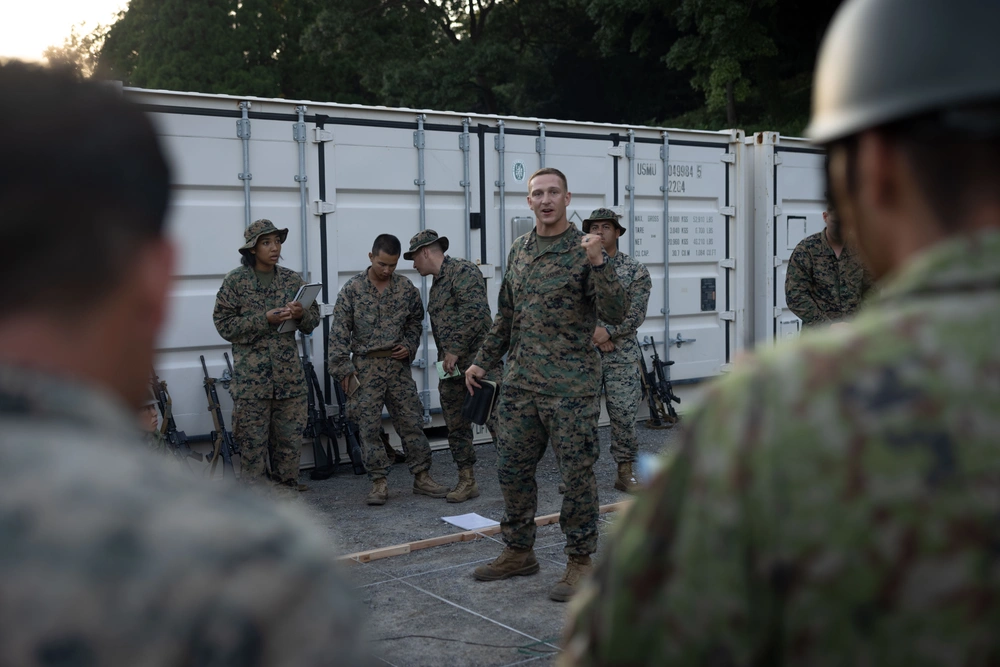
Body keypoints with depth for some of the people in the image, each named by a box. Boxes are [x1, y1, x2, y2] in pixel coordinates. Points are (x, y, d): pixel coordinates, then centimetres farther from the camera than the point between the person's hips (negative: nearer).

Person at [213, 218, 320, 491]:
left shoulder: (293, 279, 8)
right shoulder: (235, 280, -2)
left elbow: (313, 320, 11)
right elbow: (224, 324, -6)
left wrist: (301, 315, -12)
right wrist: (264, 319, -16)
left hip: (289, 373, 3)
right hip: (251, 374, -3)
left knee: (290, 437, 8)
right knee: (253, 439, 0)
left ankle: (288, 487, 21)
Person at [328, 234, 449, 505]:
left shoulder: (406, 287, 2)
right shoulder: (352, 289, -5)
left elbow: (415, 321, 15)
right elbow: (339, 332, -5)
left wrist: (409, 346, -2)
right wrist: (343, 368, -9)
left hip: (398, 364, 2)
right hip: (365, 366, -2)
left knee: (411, 421, 4)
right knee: (369, 426, 0)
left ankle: (422, 476, 15)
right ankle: (379, 483, 9)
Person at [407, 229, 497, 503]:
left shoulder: (463, 271, -8)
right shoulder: (436, 284, 21)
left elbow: (475, 312, -20)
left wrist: (455, 350, -18)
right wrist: (444, 357, 13)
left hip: (477, 359, -9)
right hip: (451, 365, 9)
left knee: (496, 418, -10)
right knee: (456, 426, 10)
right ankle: (467, 482, 19)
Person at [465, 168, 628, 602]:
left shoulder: (584, 250, -6)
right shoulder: (518, 251, 12)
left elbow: (616, 314, -16)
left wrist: (598, 264, -27)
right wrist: (483, 361, 22)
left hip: (570, 385, -6)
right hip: (520, 382, 6)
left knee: (577, 473, 1)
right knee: (512, 469, 12)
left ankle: (580, 561, 15)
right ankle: (519, 552, 28)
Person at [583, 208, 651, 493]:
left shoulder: (635, 271, 2)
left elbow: (636, 313, -6)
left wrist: (607, 331, -17)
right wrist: (593, 333, -13)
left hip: (622, 355, -1)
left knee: (623, 415, 1)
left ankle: (625, 472, 12)